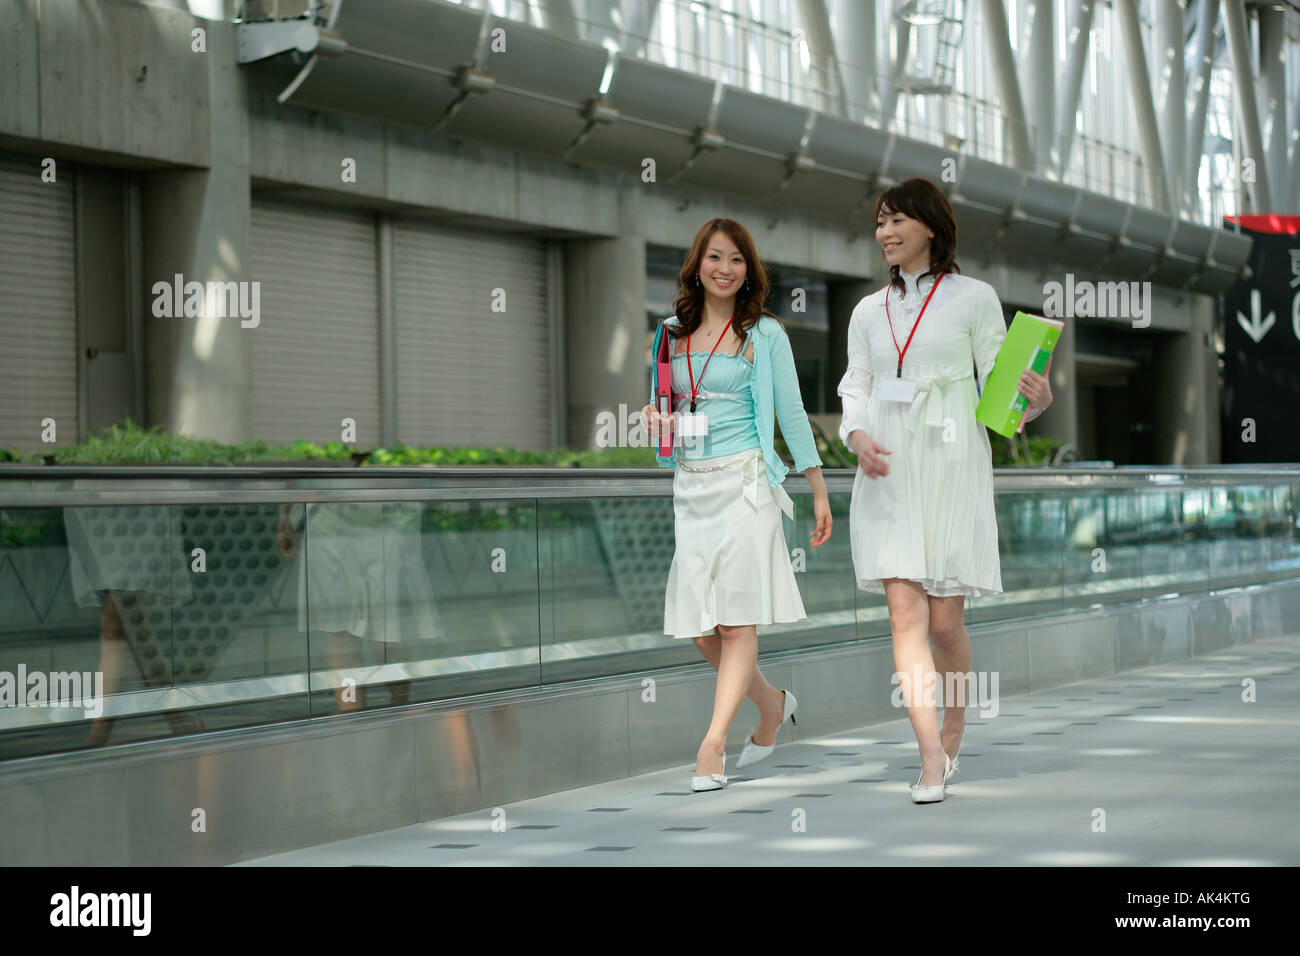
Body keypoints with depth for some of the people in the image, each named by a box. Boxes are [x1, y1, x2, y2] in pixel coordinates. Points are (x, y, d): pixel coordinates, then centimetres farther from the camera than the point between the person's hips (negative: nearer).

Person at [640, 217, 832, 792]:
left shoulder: (765, 334, 2)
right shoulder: (672, 333, 12)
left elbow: (791, 414, 3)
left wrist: (820, 491, 2)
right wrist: (654, 418, -1)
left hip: (744, 481, -4)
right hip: (691, 486, 4)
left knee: (736, 620, -10)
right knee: (700, 629, 3)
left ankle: (712, 745, -10)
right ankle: (771, 704, 27)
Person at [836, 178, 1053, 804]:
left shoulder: (974, 299, 3)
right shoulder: (868, 312, 14)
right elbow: (855, 389, 15)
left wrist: (1033, 401, -19)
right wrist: (857, 437, -5)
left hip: (951, 465, -3)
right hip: (889, 471, 3)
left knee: (945, 620, -1)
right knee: (905, 610, -10)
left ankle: (952, 739, 23)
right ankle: (931, 759, -13)